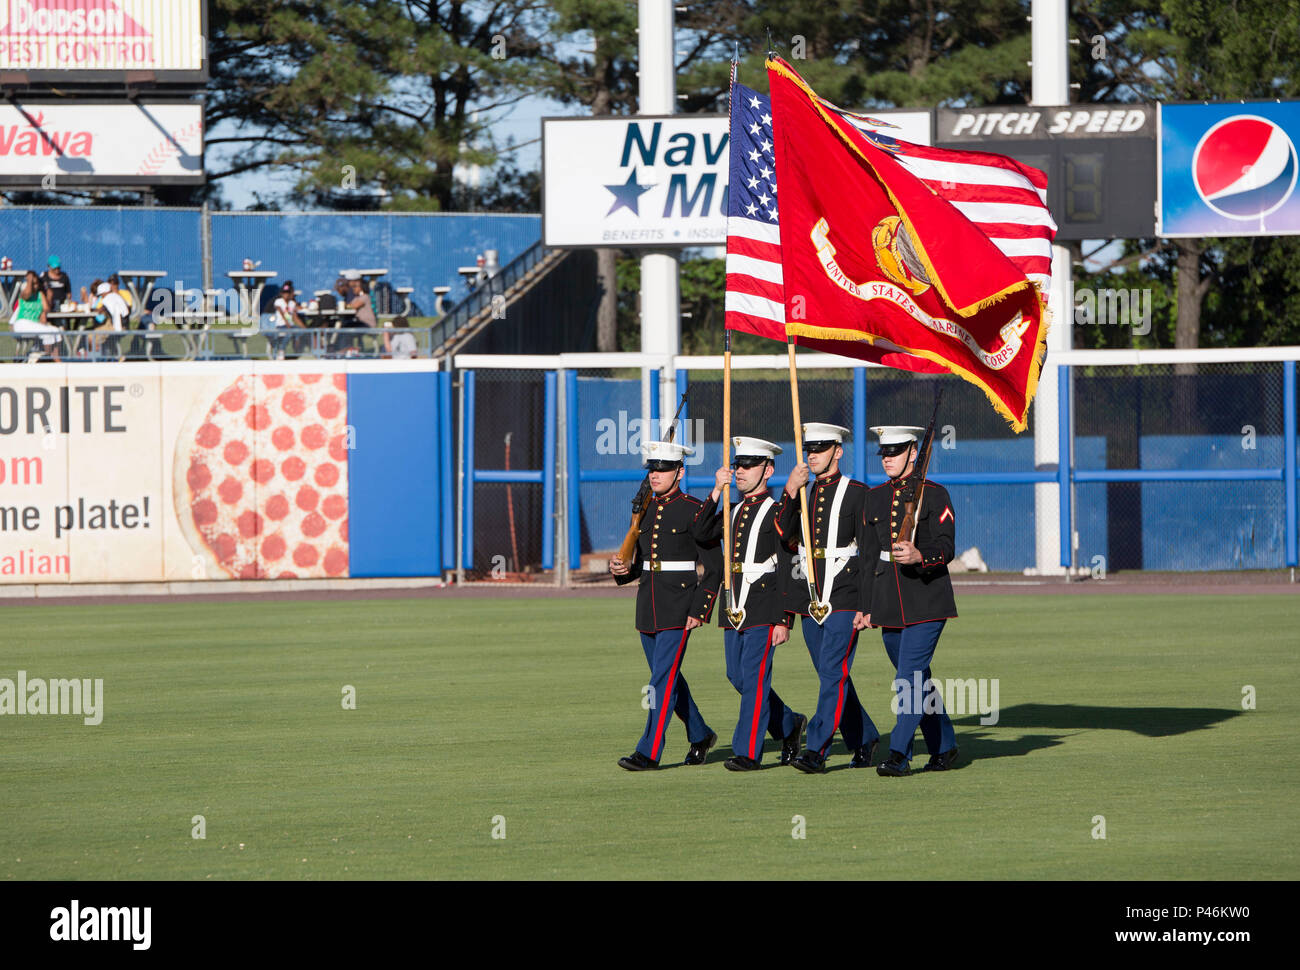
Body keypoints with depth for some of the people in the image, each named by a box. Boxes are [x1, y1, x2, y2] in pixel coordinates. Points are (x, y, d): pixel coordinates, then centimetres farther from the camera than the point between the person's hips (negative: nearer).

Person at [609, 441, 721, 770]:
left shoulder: (695, 511, -8)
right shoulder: (643, 510, 11)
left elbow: (714, 567, -7)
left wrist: (699, 611, -13)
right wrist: (622, 570, -1)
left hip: (679, 607, -7)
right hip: (648, 608, 7)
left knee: (663, 678, -10)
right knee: (668, 677, 14)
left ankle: (649, 752, -10)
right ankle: (700, 735, 32)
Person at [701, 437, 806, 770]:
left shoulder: (777, 512, -5)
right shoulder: (734, 510, 16)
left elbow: (788, 570, -9)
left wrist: (784, 620, -14)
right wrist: (716, 492, -7)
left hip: (764, 608, -7)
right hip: (734, 606, 7)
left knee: (754, 677, -8)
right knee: (737, 677, 9)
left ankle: (747, 752, -6)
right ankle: (789, 725, 27)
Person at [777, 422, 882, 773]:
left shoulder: (857, 493, -2)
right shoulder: (801, 492, 13)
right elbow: (785, 534, -4)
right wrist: (790, 494, -17)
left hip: (844, 598, -6)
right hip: (809, 598, 6)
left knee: (833, 671, -14)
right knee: (832, 676, 11)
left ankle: (817, 750, -18)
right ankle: (865, 740, 25)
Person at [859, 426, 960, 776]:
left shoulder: (934, 495, -4)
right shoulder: (875, 498, 12)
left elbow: (946, 547, -11)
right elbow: (869, 556, 15)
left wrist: (919, 556, -33)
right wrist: (867, 607, 13)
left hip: (926, 601, -6)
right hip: (889, 606, 6)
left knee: (909, 678, -14)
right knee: (918, 680, 13)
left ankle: (898, 756, -15)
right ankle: (944, 746, 27)